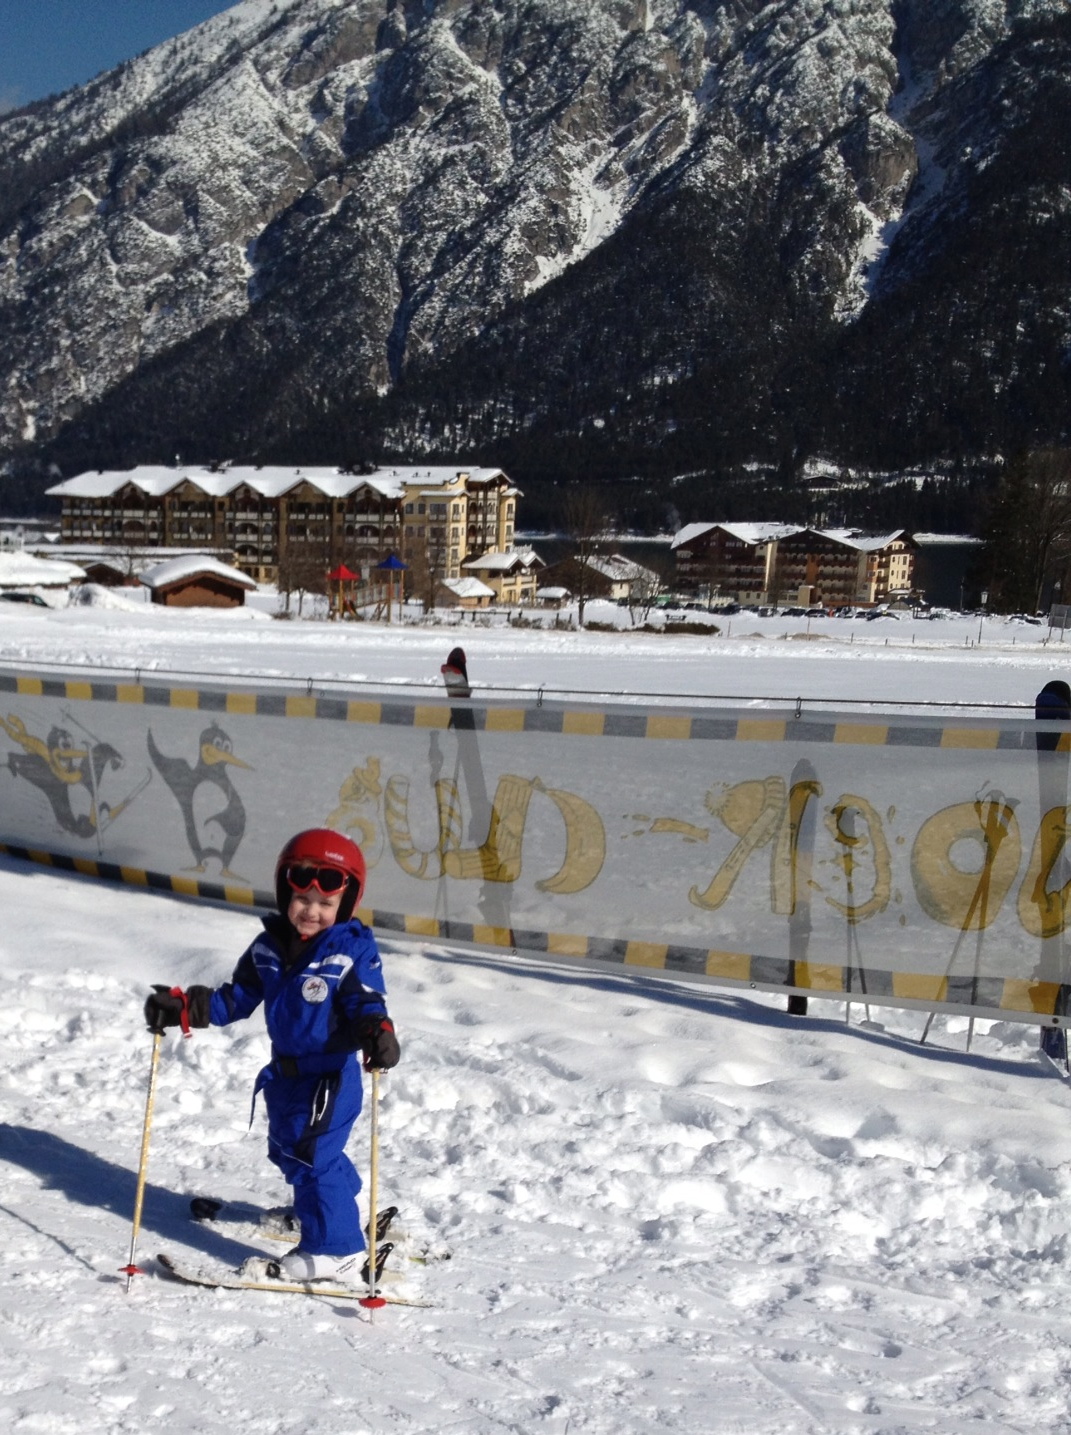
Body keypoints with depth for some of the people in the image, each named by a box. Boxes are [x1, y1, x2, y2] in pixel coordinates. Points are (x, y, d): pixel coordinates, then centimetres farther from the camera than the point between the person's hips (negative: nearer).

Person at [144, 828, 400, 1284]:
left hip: (330, 1077, -8)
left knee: (311, 1156, -10)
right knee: (287, 1149, 23)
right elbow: (237, 999, 6)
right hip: (286, 1072, 8)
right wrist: (183, 1007, -4)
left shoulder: (353, 950, -16)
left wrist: (377, 1033, -41)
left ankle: (334, 1250, 2)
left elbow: (365, 1004, -19)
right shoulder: (269, 946, 1)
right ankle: (337, 1210, 47)